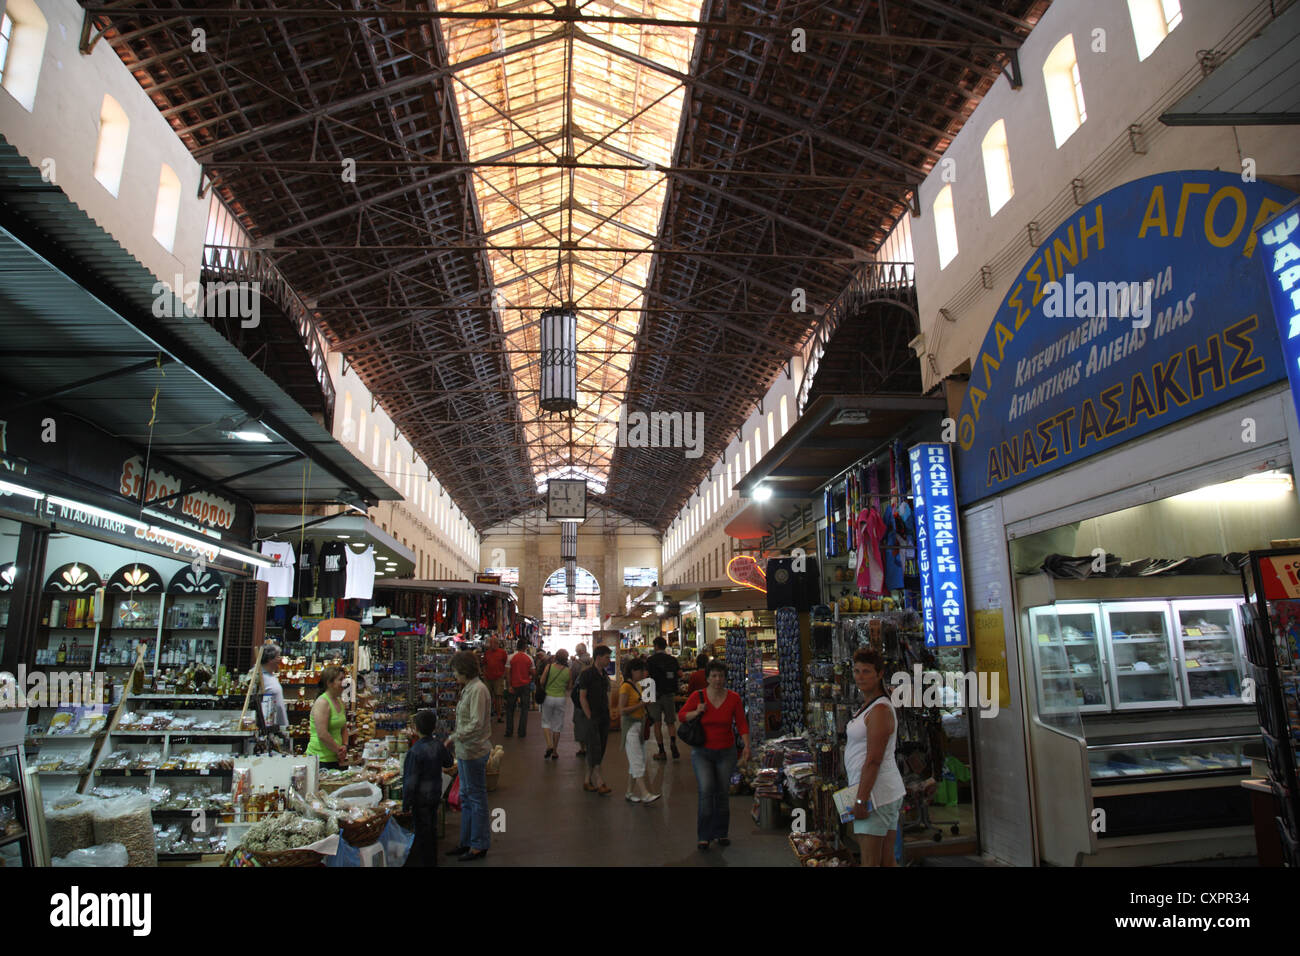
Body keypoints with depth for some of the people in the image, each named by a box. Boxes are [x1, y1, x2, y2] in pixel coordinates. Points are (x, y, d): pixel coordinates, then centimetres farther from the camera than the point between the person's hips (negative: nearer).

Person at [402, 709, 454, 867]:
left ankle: (425, 861, 15)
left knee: (422, 831, 6)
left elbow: (411, 781, -19)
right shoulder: (438, 744, -5)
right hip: (436, 795, 7)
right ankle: (433, 860, 32)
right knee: (432, 828, 19)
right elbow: (448, 762, 14)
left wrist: (406, 804, -11)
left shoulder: (415, 752, -23)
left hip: (421, 799, -7)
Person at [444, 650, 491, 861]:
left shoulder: (477, 689, -19)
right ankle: (467, 842, 29)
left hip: (474, 752, -10)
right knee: (466, 797, 17)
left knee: (476, 797, 2)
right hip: (465, 751, 10)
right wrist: (455, 741, 15)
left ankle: (479, 846, 13)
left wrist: (453, 738, -18)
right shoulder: (468, 689, 11)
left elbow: (476, 724, -24)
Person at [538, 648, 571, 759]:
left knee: (546, 722, 16)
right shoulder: (568, 671, -6)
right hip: (561, 699, 1)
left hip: (548, 697, -1)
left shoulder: (549, 666, -9)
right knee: (557, 726, 12)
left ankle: (549, 745, -4)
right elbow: (568, 687, 3)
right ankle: (554, 752, 16)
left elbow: (541, 682, -7)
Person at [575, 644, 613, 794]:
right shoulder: (587, 674, -10)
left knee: (600, 751, 9)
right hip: (591, 717, -8)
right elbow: (582, 697, -11)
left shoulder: (604, 675, 13)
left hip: (603, 718, 8)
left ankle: (588, 781, 17)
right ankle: (599, 782, -8)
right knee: (594, 750, -9)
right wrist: (590, 717, -14)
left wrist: (607, 718, 12)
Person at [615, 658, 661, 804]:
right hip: (630, 726, -9)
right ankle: (644, 794, -11)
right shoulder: (626, 687, -14)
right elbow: (622, 710, -18)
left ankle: (630, 793, 17)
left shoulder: (636, 686, 13)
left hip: (639, 724, 9)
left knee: (636, 761, 10)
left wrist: (646, 703, 6)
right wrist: (641, 704, -21)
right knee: (637, 761, -10)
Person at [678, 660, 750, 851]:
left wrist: (746, 746, -10)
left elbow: (742, 724, 0)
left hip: (726, 752, 2)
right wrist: (696, 712, -19)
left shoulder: (733, 698, -5)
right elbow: (681, 716, -1)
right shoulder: (697, 696, -9)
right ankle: (704, 835, 1)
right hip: (702, 752, -2)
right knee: (706, 789, -13)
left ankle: (721, 833, 26)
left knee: (723, 792, 8)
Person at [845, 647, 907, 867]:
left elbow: (874, 760, -20)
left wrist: (861, 799, -20)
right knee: (887, 860, 13)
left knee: (870, 862, -6)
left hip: (876, 792, -10)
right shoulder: (868, 706, 15)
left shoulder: (880, 709, -16)